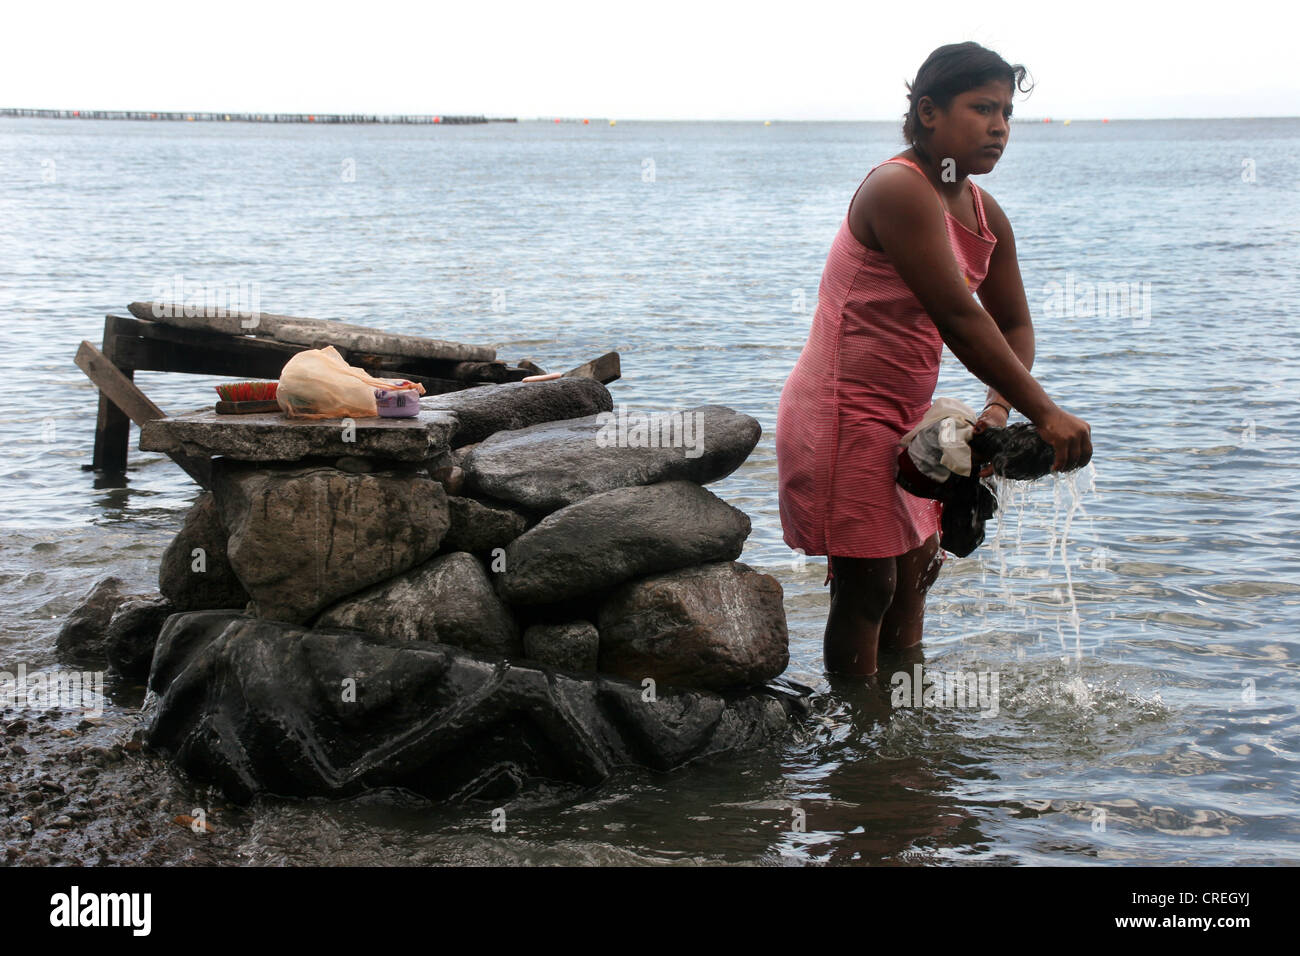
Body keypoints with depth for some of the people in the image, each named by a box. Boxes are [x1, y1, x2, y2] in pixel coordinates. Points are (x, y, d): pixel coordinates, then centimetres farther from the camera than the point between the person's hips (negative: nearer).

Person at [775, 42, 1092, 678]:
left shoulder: (984, 214, 6)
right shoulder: (899, 190, -23)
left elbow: (1014, 323, 9)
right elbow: (959, 319, -29)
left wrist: (998, 407, -11)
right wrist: (1043, 413, -27)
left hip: (902, 413, 10)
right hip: (845, 412, -10)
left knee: (916, 566, 17)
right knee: (867, 583, -3)